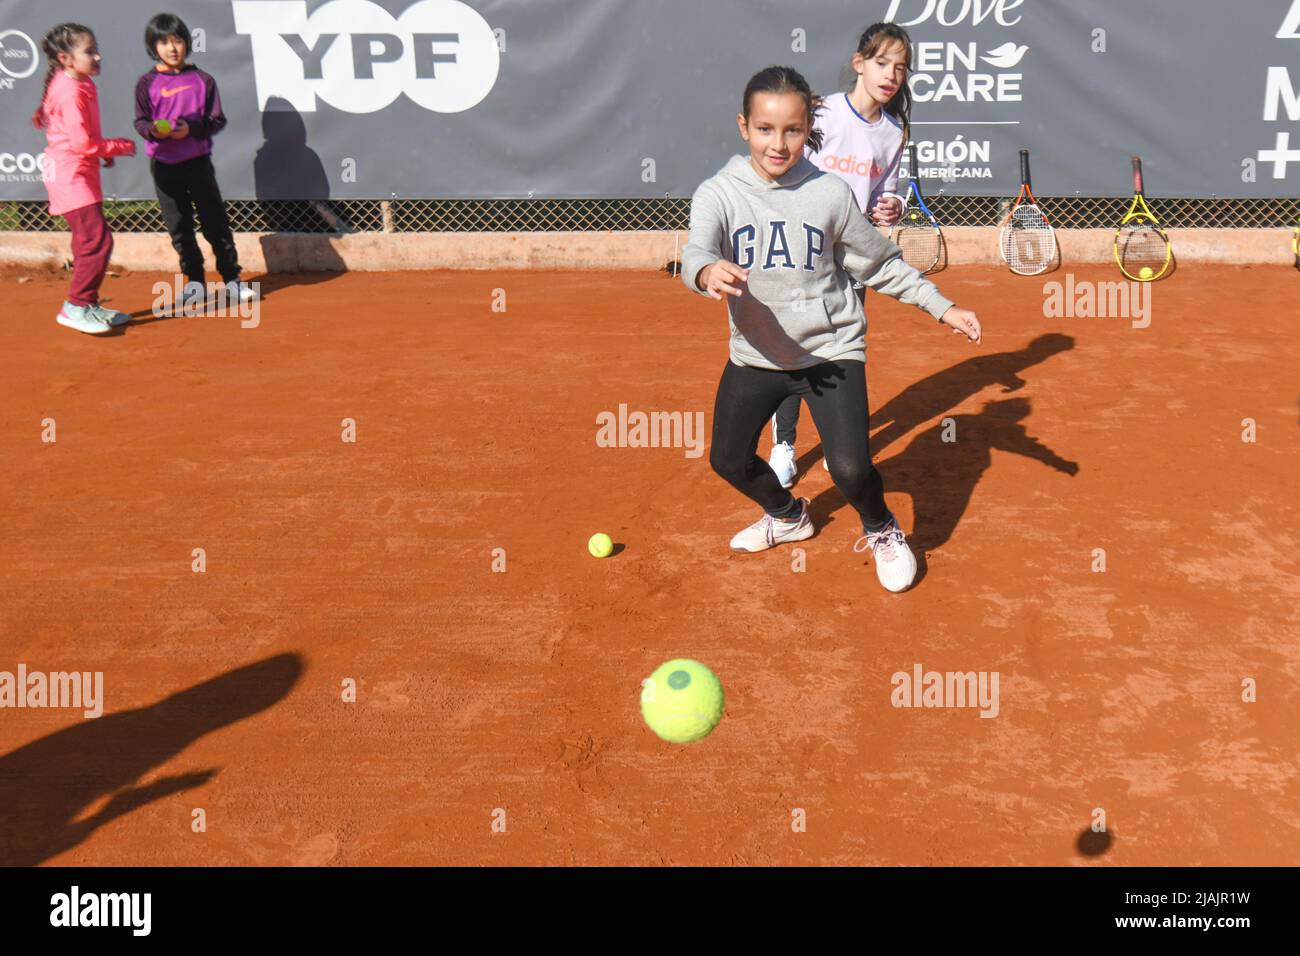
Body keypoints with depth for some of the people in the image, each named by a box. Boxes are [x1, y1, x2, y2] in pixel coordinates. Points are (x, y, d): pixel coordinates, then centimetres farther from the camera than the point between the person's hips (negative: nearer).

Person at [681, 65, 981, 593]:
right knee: (729, 459, 13)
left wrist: (943, 308, 4)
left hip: (830, 351, -2)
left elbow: (883, 265, 6)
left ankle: (881, 530, 19)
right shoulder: (718, 193, -9)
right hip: (755, 354, 3)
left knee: (851, 469, -16)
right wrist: (709, 272, -52)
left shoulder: (830, 193, -7)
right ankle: (787, 516, 46)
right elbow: (696, 252, -28)